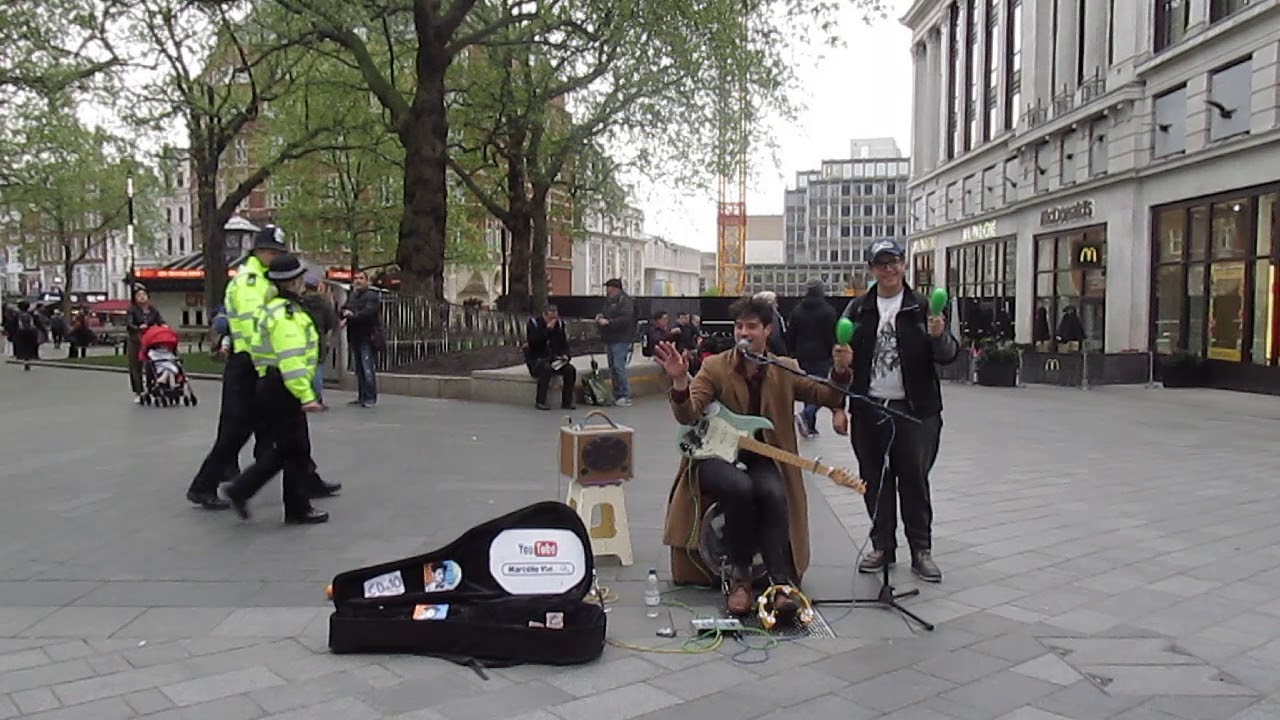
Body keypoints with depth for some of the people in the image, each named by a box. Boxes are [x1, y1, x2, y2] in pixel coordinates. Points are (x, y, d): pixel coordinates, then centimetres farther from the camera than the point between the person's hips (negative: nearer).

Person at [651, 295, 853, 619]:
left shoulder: (785, 370, 5)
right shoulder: (714, 367, -2)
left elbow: (829, 398, 1)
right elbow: (688, 416, -13)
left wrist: (839, 372, -19)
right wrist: (679, 381, -32)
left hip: (762, 459, 2)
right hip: (717, 456, -2)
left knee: (773, 493, -31)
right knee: (740, 487, -34)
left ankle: (782, 583, -27)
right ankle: (739, 577, -18)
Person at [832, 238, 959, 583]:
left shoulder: (923, 307, 2)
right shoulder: (858, 309, 7)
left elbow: (949, 356, -2)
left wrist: (939, 336, -24)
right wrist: (838, 406, 1)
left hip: (914, 411, -2)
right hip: (869, 410, 2)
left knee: (915, 480, 3)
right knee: (875, 481, 9)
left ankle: (921, 550, 12)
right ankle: (882, 545, 21)